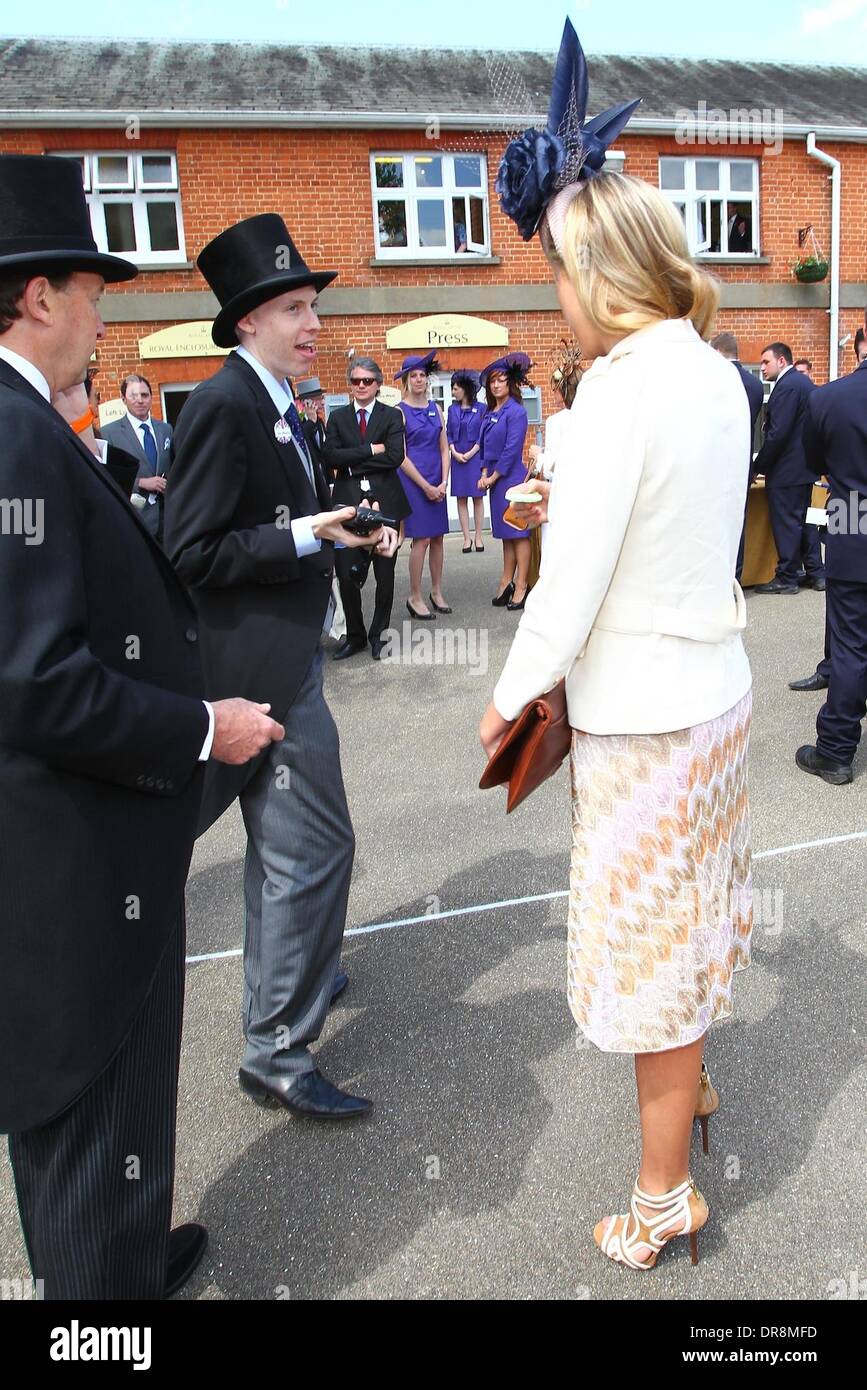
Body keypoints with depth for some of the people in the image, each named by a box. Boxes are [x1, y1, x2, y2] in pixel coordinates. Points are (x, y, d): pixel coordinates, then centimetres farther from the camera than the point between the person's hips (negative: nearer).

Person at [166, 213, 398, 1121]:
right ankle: (277, 1051, 6)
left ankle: (283, 977, 44)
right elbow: (193, 554, -21)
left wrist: (350, 528, 5)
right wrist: (305, 535, -25)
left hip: (284, 653, 11)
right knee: (313, 844, -7)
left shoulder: (274, 407, 13)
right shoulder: (222, 407, -16)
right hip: (260, 661, -11)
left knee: (283, 835, 24)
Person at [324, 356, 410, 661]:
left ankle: (379, 634, 23)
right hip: (348, 500, 1)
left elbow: (395, 457, -9)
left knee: (385, 573, 7)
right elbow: (330, 456, -5)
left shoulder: (392, 416, 5)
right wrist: (370, 450, -11)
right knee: (346, 573, -1)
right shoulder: (338, 417, 10)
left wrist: (352, 462, -8)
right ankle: (355, 636, 16)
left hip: (383, 499, -1)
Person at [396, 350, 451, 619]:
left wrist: (444, 482, -3)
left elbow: (444, 448, 10)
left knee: (437, 537, 7)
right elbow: (401, 456, -8)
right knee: (422, 538, -7)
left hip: (437, 483, 5)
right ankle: (415, 598, 3)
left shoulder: (435, 408, 11)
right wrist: (426, 486, -11)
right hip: (413, 480, -5)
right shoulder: (400, 411, -4)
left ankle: (436, 592, 19)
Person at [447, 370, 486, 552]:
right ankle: (466, 538, 4)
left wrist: (471, 453, -10)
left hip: (476, 457, -3)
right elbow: (448, 434, 8)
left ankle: (478, 537, 6)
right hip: (457, 458, 3)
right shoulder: (452, 409, 9)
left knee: (478, 497, 0)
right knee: (461, 498, 1)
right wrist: (454, 453, -6)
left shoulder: (480, 409, -1)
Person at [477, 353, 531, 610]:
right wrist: (484, 474, 3)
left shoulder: (516, 411, -10)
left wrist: (493, 477, -11)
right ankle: (506, 582, 17)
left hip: (512, 478, -8)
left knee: (518, 532, -4)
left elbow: (512, 449, -15)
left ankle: (521, 586, -1)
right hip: (494, 479, 8)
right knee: (505, 533, 12)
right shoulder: (490, 413, 14)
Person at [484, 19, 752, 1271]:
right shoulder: (716, 373, 6)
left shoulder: (621, 383, -20)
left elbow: (571, 589, -19)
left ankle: (664, 1192, 27)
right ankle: (690, 1072, 52)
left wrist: (509, 698, -7)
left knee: (648, 935, 7)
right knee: (688, 914, 26)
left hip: (641, 717, -8)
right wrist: (572, 505, 18)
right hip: (716, 689, 9)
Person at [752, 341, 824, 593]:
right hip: (805, 465, 10)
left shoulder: (787, 386, -17)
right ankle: (816, 573, 20)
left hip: (785, 469, -10)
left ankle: (786, 579, 5)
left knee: (785, 523, -2)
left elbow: (777, 433, -22)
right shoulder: (804, 381, 14)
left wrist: (758, 466, -13)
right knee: (804, 519, 15)